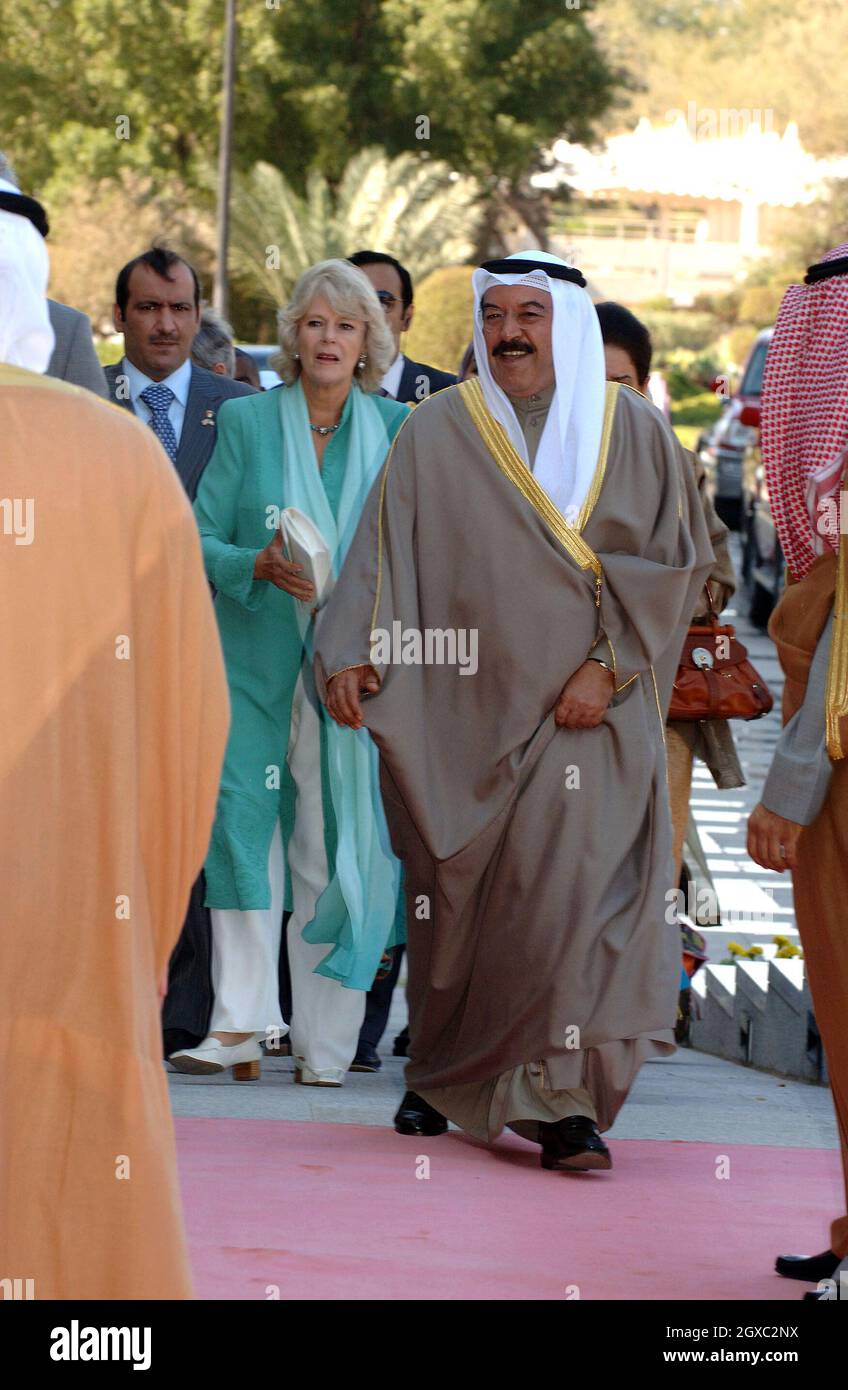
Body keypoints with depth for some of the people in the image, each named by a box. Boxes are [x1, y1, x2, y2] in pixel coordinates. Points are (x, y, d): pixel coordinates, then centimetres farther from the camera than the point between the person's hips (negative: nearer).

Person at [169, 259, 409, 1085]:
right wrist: (260, 567, -15)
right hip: (256, 662, 0)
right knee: (241, 821, -8)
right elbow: (200, 539, 3)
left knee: (335, 845, -3)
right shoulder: (246, 421, 6)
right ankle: (240, 1023, -7)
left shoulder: (397, 431, 7)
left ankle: (323, 1038, 2)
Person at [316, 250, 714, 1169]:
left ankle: (561, 1104, -14)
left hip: (583, 714, -1)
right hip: (461, 709, 1)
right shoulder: (436, 433, 4)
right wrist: (350, 653, -16)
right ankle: (440, 1073, 29)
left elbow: (677, 560, 2)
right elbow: (382, 553, -1)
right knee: (451, 895, 8)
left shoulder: (635, 433, 4)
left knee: (571, 887, -14)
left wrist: (610, 665, -8)